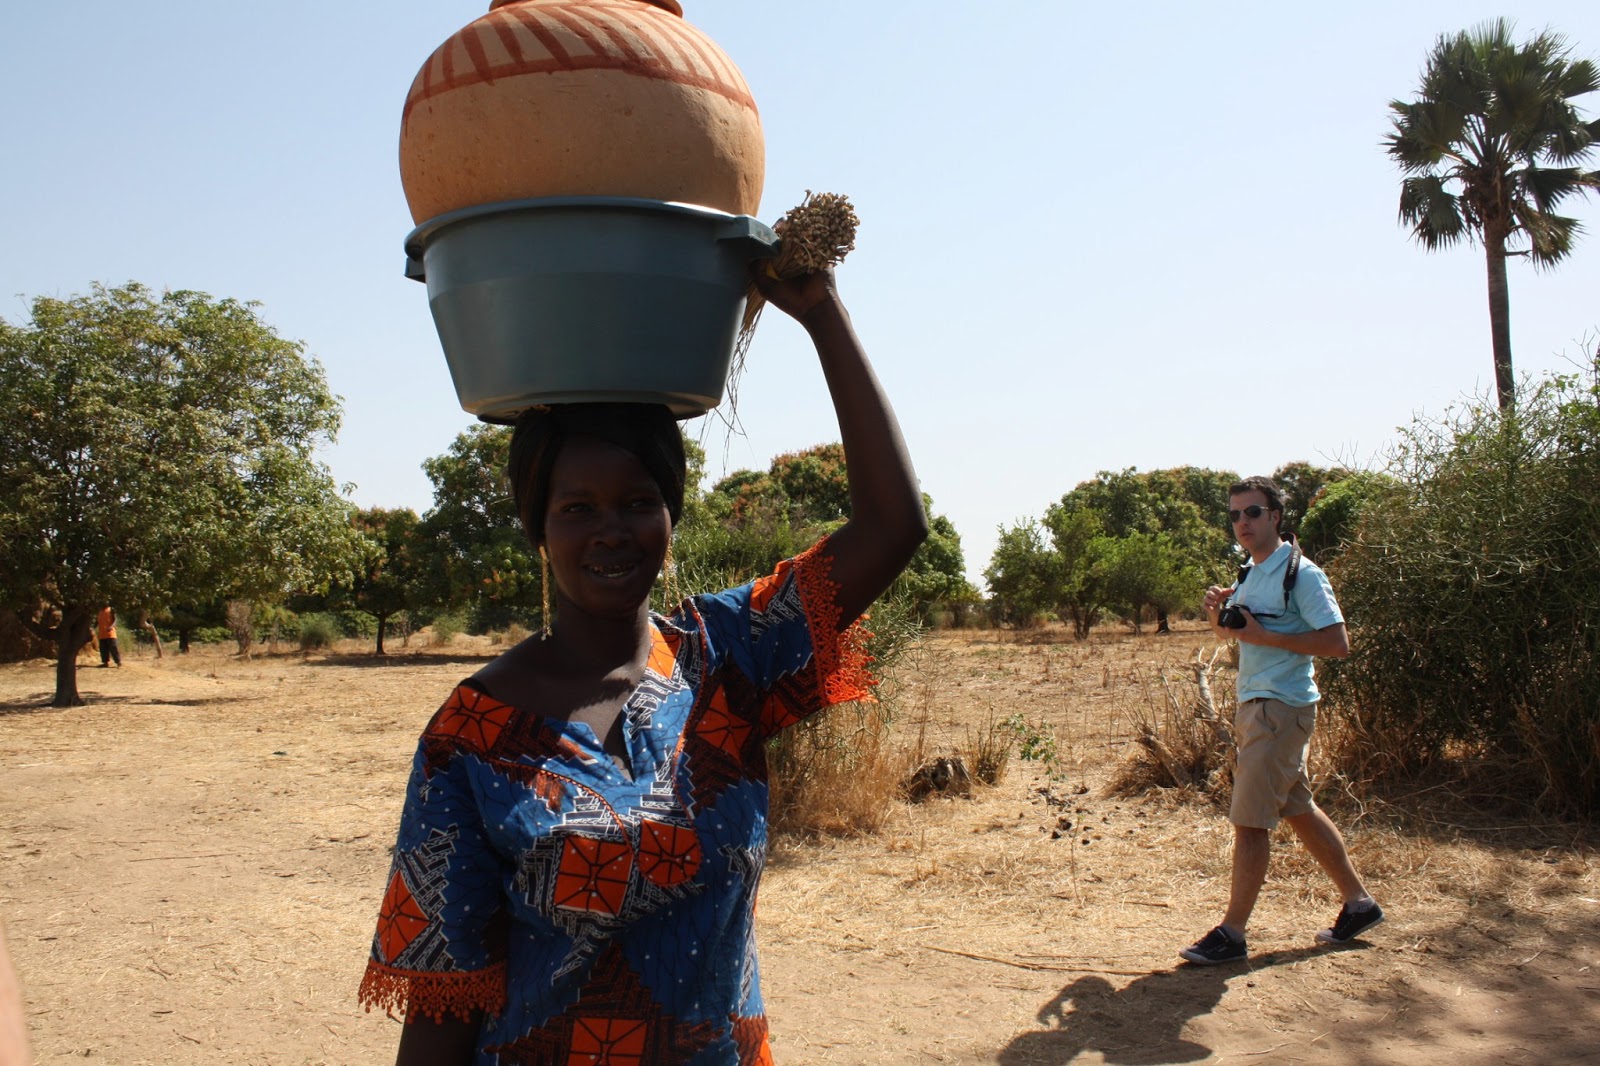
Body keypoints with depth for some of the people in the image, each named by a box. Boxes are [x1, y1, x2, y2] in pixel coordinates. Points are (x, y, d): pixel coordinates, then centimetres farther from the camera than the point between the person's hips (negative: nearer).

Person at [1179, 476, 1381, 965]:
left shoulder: (1300, 574, -13)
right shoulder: (1250, 573, 14)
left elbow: (1338, 643, -20)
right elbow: (1227, 635, 26)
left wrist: (1263, 635, -21)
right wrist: (1218, 613, 3)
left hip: (1282, 709, -9)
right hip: (1254, 706, 9)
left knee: (1249, 819, -8)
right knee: (1298, 810, 17)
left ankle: (1232, 933, -1)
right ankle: (1358, 902, 30)